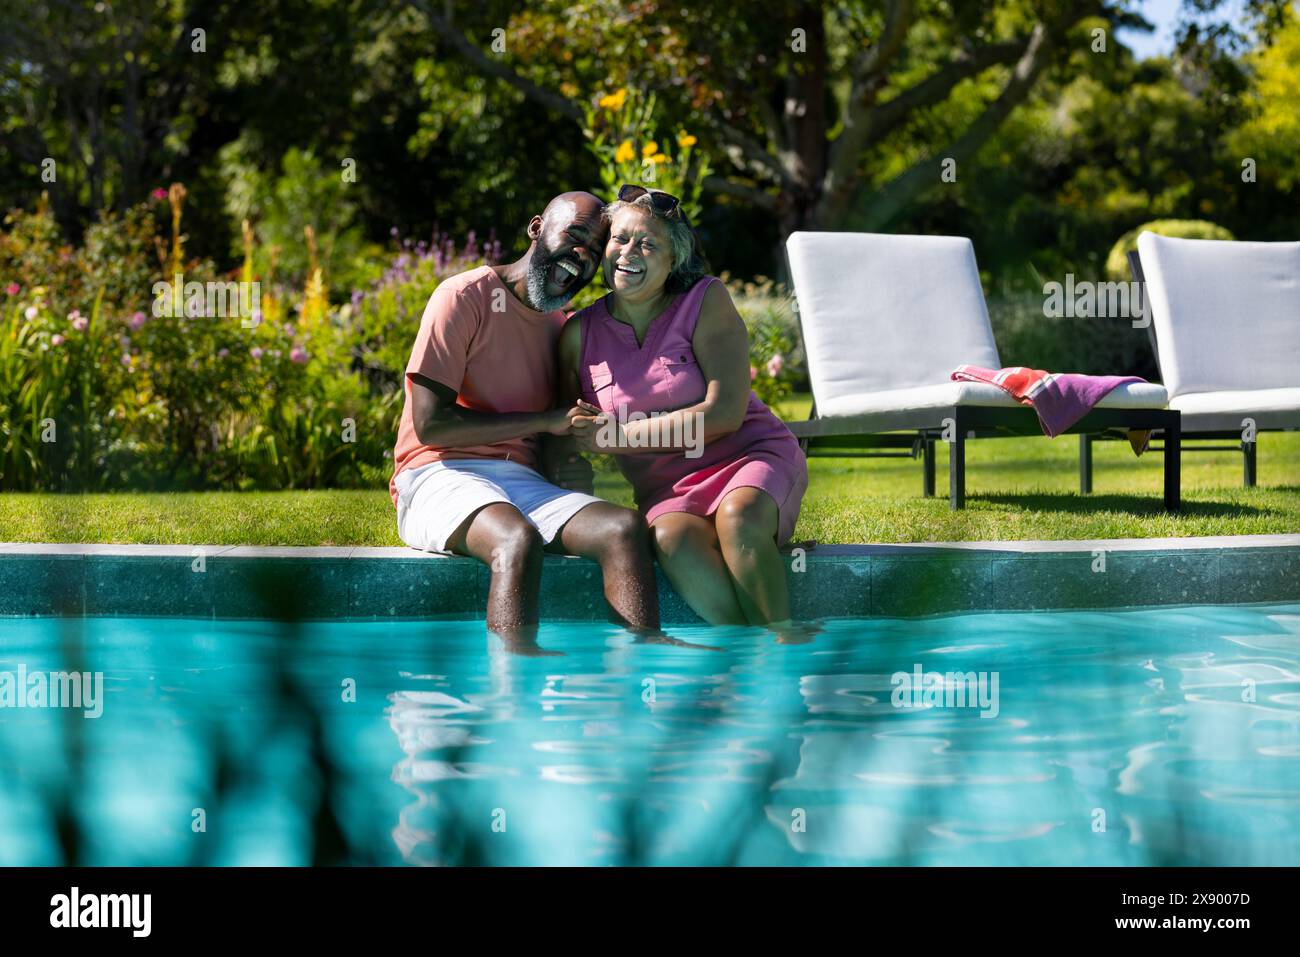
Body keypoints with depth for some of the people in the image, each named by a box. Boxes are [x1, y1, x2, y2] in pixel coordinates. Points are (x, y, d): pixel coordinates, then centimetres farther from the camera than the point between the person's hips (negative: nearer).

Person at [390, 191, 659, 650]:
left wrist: (573, 471, 0)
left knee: (624, 528, -24)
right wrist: (545, 420, -10)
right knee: (518, 539, -39)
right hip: (440, 476, -6)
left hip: (521, 482, 6)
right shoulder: (464, 298, -3)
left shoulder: (563, 328, 19)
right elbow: (430, 423, -11)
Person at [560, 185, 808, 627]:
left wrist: (618, 435, -14)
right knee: (673, 538, -35)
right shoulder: (579, 334, 5)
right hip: (668, 491, 2)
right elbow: (568, 435, 15)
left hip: (752, 456, -2)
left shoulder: (706, 301, -5)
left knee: (739, 517, -37)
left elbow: (725, 413, -13)